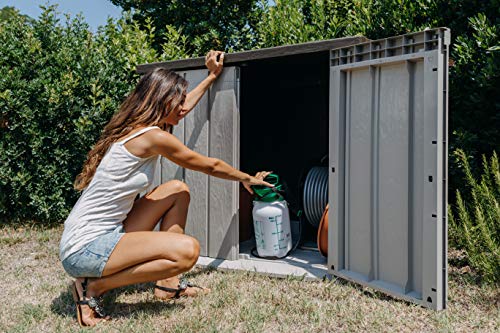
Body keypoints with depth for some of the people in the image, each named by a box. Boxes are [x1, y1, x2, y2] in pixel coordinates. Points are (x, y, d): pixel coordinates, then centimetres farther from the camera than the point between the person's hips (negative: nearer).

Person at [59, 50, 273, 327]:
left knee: (178, 190, 12)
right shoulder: (153, 136, -18)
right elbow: (210, 166, -3)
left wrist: (211, 77, 37)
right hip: (83, 249, -10)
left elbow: (181, 107, 29)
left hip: (107, 232, 10)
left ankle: (167, 284, 13)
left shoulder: (134, 127, 9)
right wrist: (247, 178, 15)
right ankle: (93, 288, -6)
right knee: (187, 250, -26)